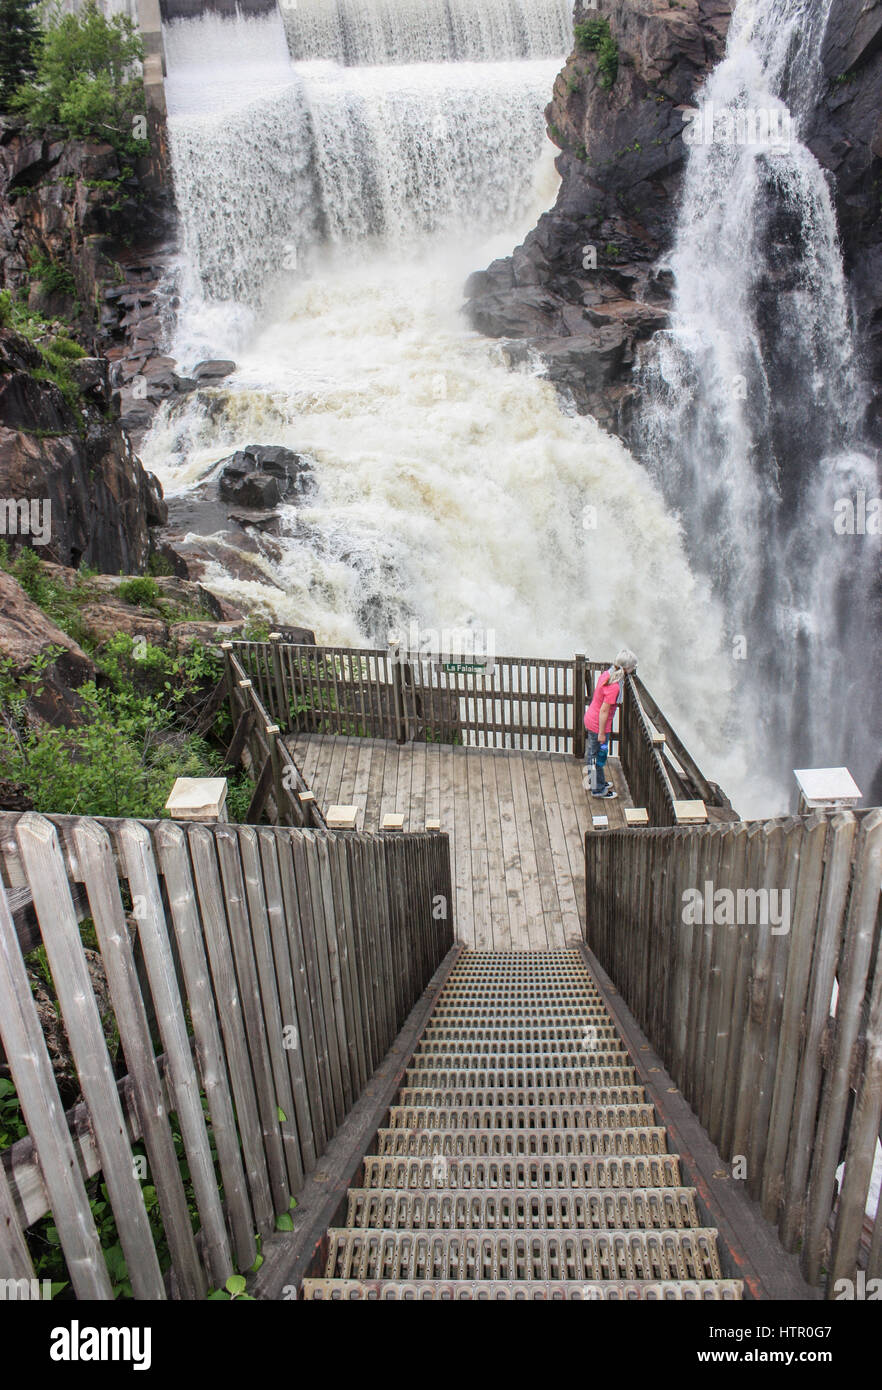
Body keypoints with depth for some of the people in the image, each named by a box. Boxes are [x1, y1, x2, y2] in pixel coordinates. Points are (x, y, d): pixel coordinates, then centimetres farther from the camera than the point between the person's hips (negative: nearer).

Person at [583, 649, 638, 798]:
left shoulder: (606, 674, -4)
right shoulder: (614, 687, -30)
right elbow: (604, 711, -26)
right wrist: (602, 733, -18)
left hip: (590, 718, 9)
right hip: (598, 725, -9)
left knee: (593, 753, 24)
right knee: (599, 757, 10)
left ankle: (597, 781, 43)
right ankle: (597, 789, 27)